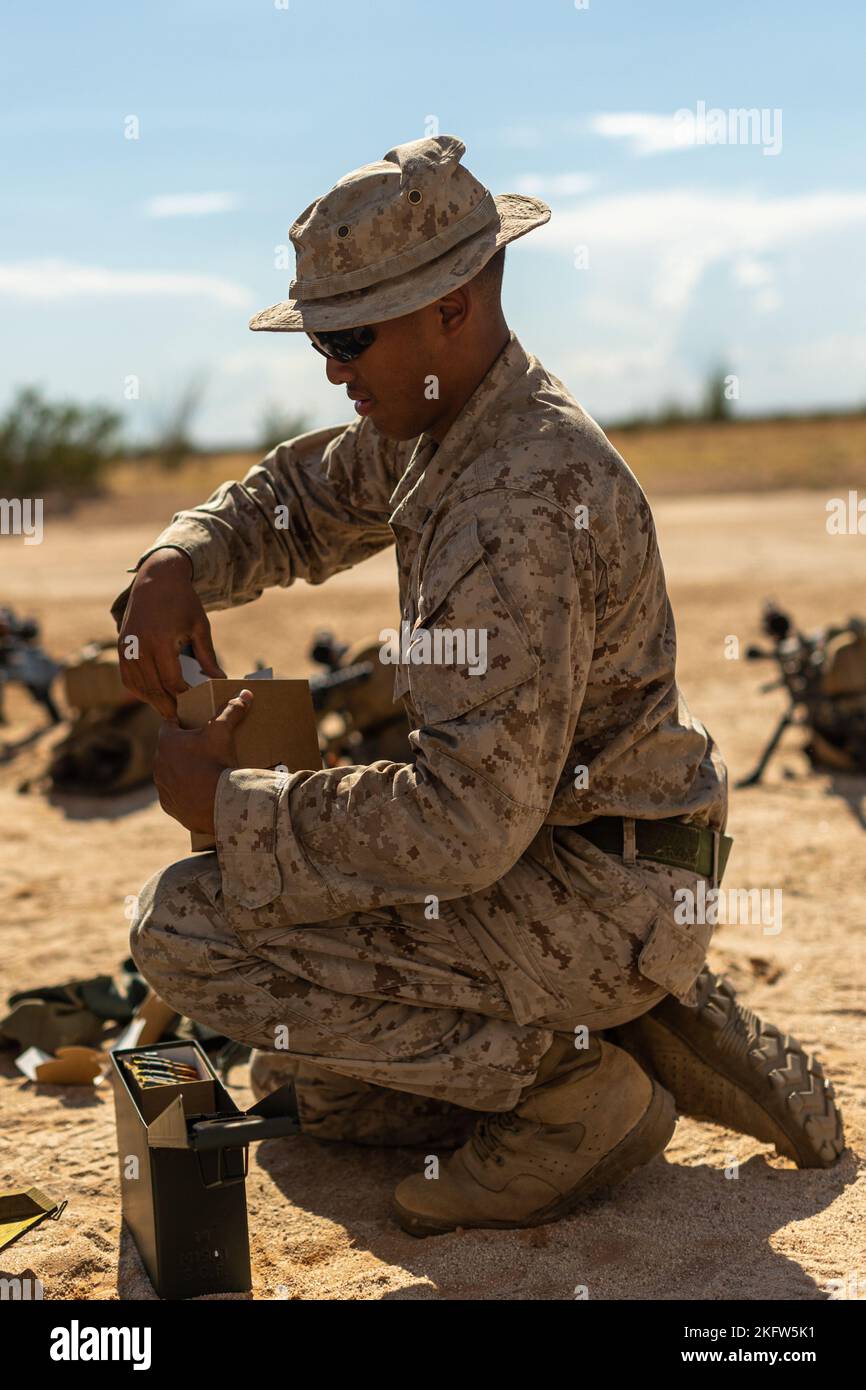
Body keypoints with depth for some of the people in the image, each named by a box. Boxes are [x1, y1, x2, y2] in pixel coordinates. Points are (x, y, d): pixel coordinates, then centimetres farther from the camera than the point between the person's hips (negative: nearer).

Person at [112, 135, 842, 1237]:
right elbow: (299, 498, 20)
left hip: (593, 902, -10)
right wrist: (176, 566, -2)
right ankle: (617, 1031, 15)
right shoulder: (440, 427, 4)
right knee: (303, 1090, 22)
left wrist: (230, 801, -21)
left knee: (185, 925, -16)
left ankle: (565, 1089, -10)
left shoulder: (522, 508, -28)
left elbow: (469, 823, -33)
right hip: (546, 846, 10)